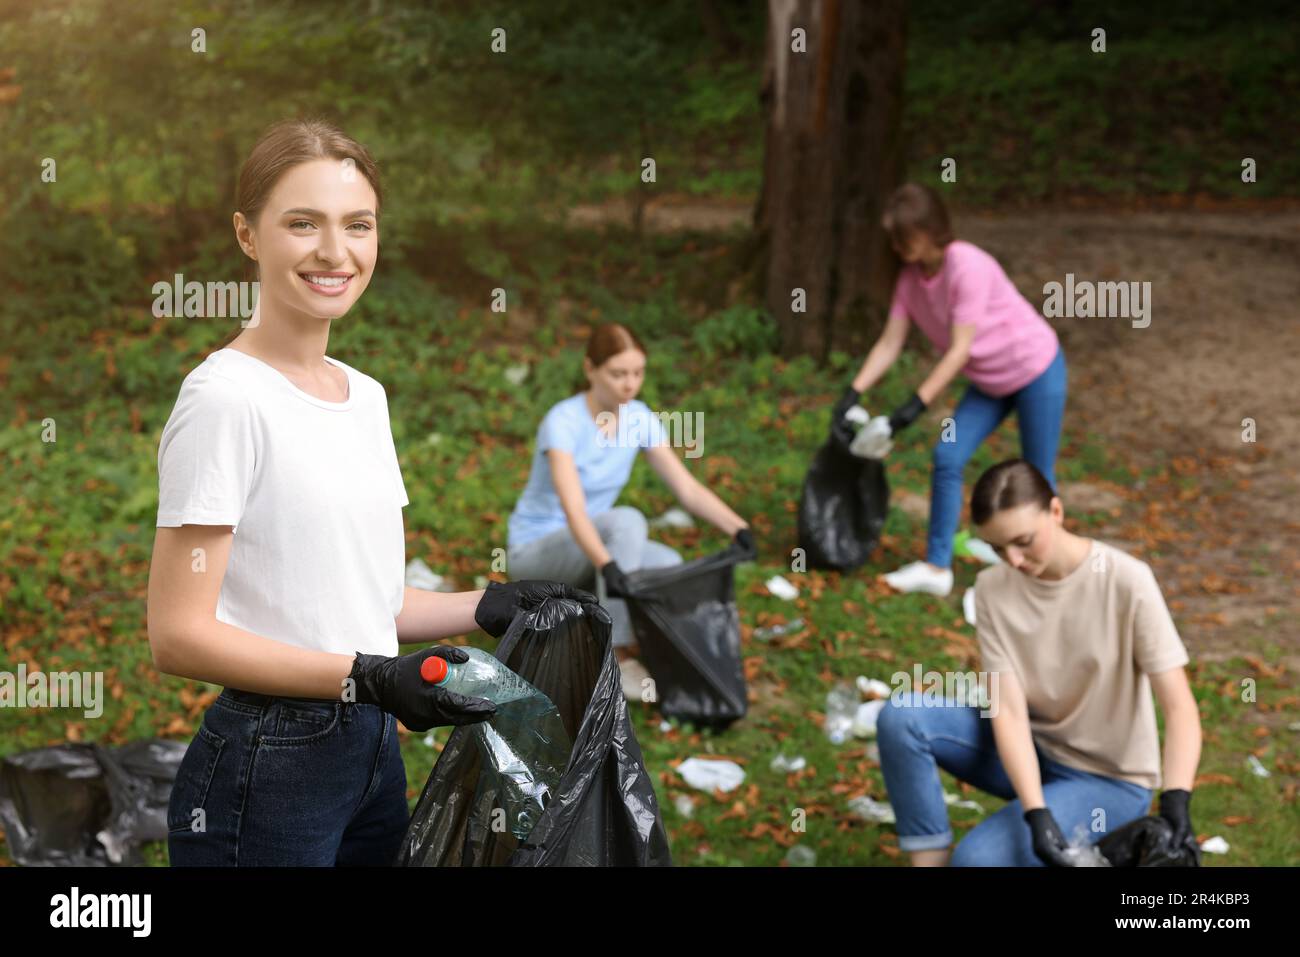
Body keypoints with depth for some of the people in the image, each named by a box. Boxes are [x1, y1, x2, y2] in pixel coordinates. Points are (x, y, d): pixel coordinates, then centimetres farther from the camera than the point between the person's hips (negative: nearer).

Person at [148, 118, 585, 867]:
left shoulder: (366, 395, 10)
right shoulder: (225, 398, -14)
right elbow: (181, 635, -17)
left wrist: (490, 608, 4)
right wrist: (370, 678, -23)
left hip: (375, 751, 7)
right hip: (266, 768, -7)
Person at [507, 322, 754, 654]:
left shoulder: (639, 418, -5)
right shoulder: (563, 422, -24)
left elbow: (689, 489, -8)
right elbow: (573, 510, -36)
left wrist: (739, 528, -25)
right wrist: (607, 565, -52)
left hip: (589, 543, 6)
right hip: (533, 551, -6)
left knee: (668, 564, -22)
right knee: (627, 521, -32)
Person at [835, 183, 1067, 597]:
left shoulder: (968, 265, -28)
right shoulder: (911, 277, -5)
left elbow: (961, 349, -29)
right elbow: (889, 344, -4)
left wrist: (918, 403, -32)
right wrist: (852, 395, -15)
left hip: (1037, 370, -7)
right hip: (990, 382, 7)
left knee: (1038, 476, 1)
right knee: (947, 458, -2)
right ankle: (937, 567, 4)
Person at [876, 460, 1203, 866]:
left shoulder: (1125, 581, -20)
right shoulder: (993, 587, -9)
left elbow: (1179, 707, -21)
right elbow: (1008, 709, -16)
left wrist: (1175, 803, -36)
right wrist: (1036, 814, -30)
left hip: (1108, 778, -4)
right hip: (1031, 751, 4)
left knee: (977, 860, -27)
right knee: (902, 715, -20)